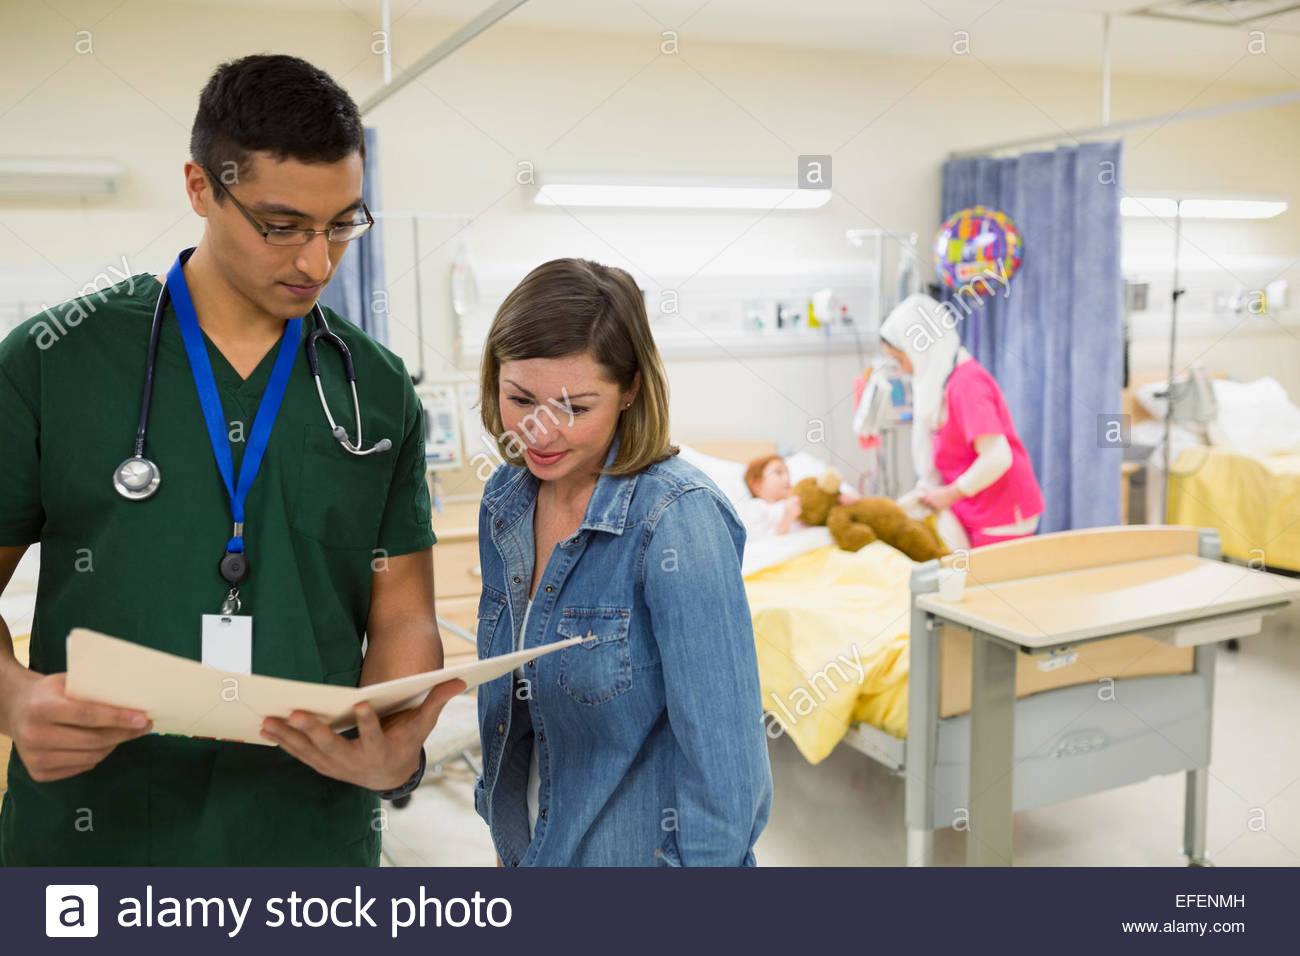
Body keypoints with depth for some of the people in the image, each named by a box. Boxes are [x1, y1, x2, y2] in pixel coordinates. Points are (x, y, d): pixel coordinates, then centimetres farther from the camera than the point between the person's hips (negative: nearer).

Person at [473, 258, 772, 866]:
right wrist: (507, 839, 11)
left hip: (643, 849, -5)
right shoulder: (505, 501, -3)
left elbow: (723, 753, -22)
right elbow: (505, 696, 8)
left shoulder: (677, 521, -23)